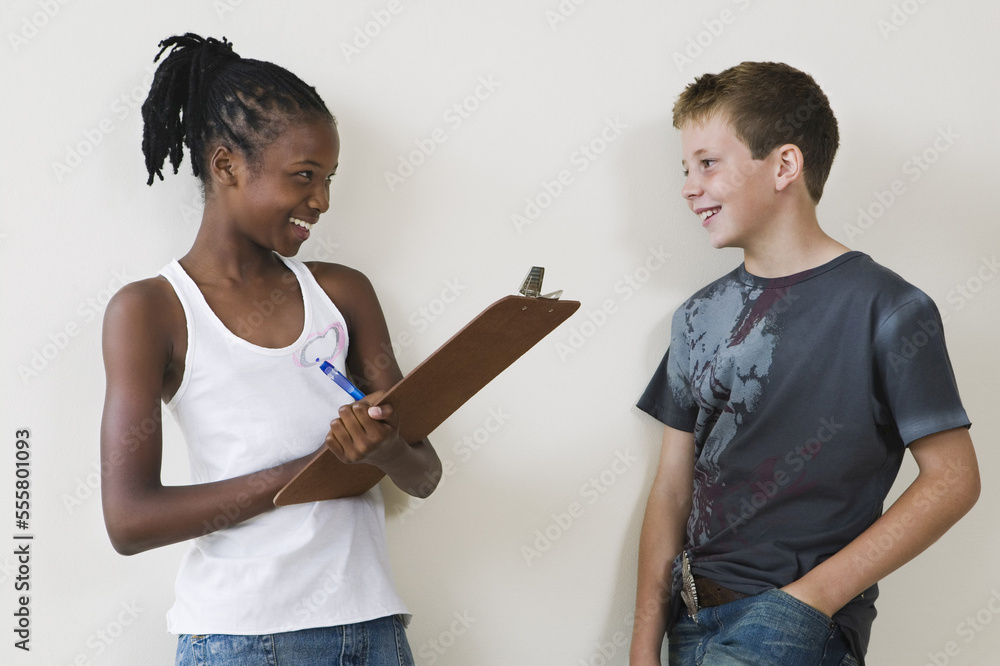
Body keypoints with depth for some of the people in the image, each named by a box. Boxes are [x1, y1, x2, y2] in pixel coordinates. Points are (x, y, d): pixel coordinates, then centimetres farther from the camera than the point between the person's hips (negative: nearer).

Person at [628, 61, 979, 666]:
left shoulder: (887, 310, -7)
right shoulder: (700, 317, 10)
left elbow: (953, 479, -9)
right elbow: (674, 488, 8)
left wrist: (812, 597, -15)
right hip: (693, 616, 5)